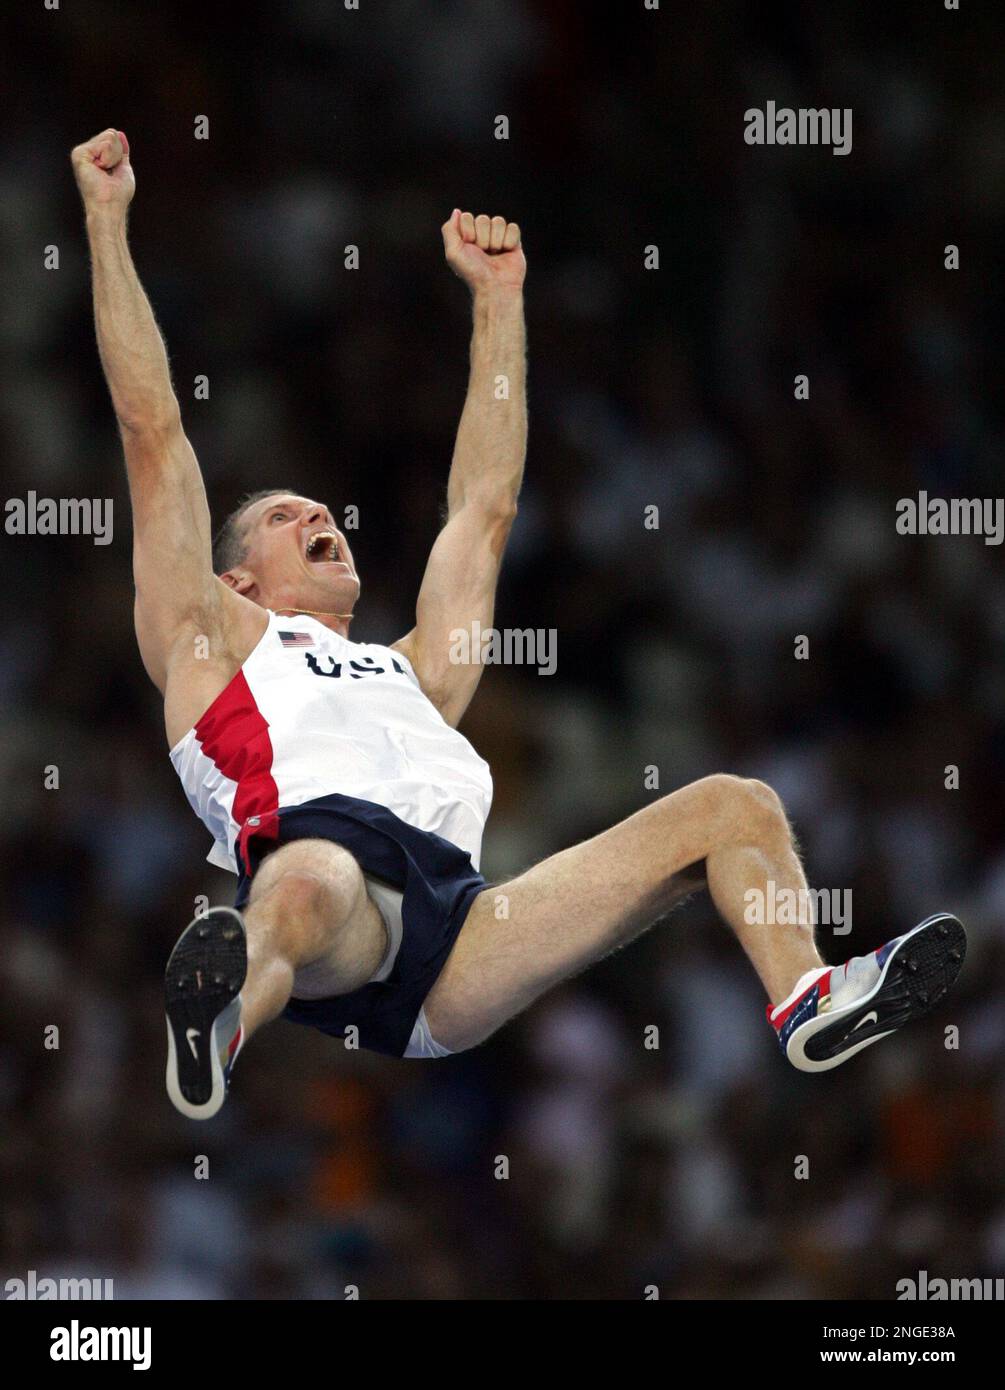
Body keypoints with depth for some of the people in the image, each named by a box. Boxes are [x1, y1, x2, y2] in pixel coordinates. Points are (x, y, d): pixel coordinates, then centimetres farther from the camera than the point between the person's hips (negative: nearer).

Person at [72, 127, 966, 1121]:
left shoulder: (411, 673, 41)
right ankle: (216, 1029, -70)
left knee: (734, 808, -4)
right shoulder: (214, 643, 29)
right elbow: (152, 431, 25)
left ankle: (810, 1006, -29)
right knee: (312, 885, -43)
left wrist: (496, 297, 47)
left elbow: (485, 504, 44)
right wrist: (107, 222, 24)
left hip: (454, 945, 5)